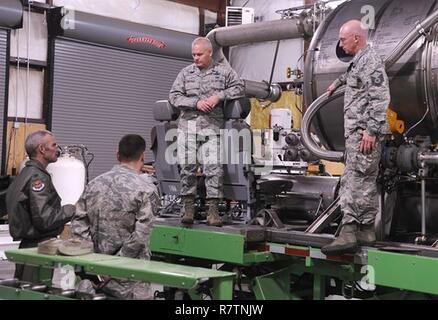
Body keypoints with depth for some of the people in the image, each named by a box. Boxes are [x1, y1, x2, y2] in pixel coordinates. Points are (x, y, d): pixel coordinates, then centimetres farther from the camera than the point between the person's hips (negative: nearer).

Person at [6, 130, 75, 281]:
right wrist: (70, 210, -9)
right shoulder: (37, 177, -17)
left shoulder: (25, 174, 14)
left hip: (26, 245, 10)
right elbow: (44, 219, -23)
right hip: (39, 245, -10)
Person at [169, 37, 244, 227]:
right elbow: (174, 96, 5)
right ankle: (188, 207, 7)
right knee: (187, 168, 0)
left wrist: (219, 96, -8)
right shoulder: (186, 73, 11)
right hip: (188, 126, 1)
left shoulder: (223, 70, 10)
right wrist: (196, 102, -9)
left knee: (213, 168, -8)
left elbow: (238, 88, 6)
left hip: (212, 127, -1)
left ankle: (213, 210, -4)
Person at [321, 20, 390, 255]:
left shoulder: (370, 61, -11)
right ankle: (366, 231, 16)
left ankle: (348, 232, -18)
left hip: (363, 132, -10)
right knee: (366, 182, 11)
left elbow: (379, 99, -20)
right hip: (357, 132, 10)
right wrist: (338, 82, 61)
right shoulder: (358, 62, 19)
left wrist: (371, 130, -24)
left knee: (353, 180, -15)